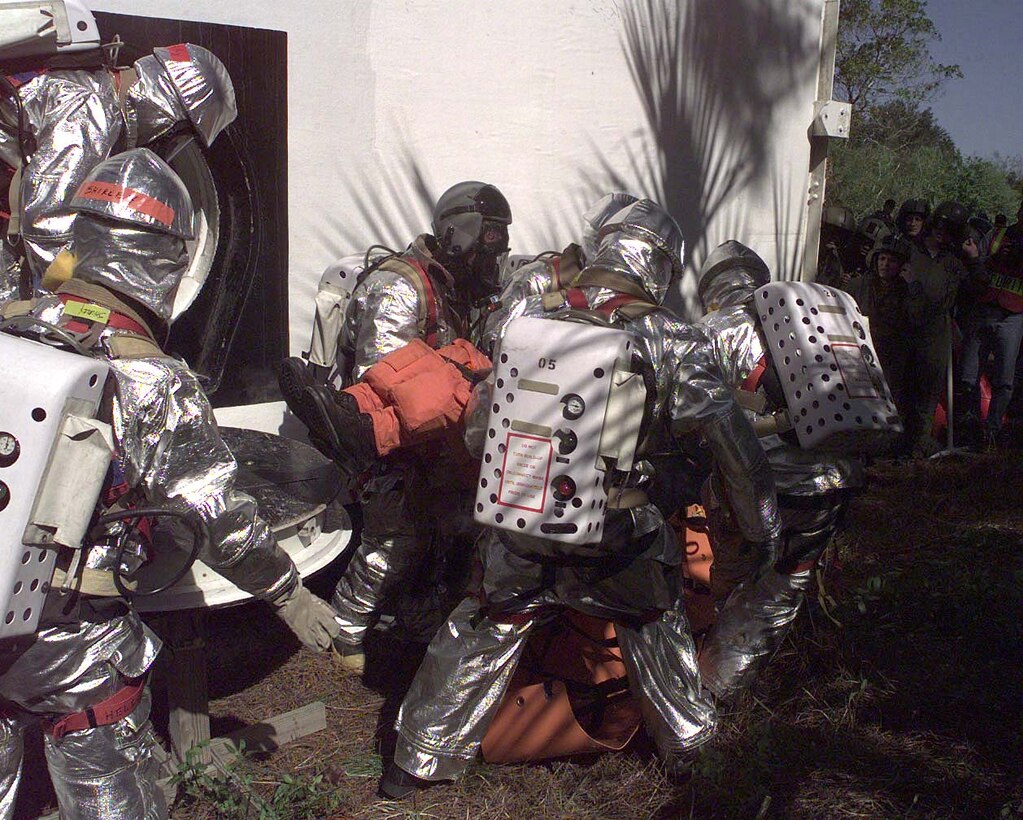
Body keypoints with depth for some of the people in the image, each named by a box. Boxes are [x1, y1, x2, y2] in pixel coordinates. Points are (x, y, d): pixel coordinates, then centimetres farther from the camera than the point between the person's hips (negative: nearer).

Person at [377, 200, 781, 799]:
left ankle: (419, 764, 29)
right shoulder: (675, 344, -8)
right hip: (618, 540, -1)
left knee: (479, 641, 17)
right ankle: (686, 745, 41)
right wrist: (763, 529, 8)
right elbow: (735, 445, -5)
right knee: (657, 631, 24)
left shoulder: (530, 318, -2)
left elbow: (481, 427, 4)